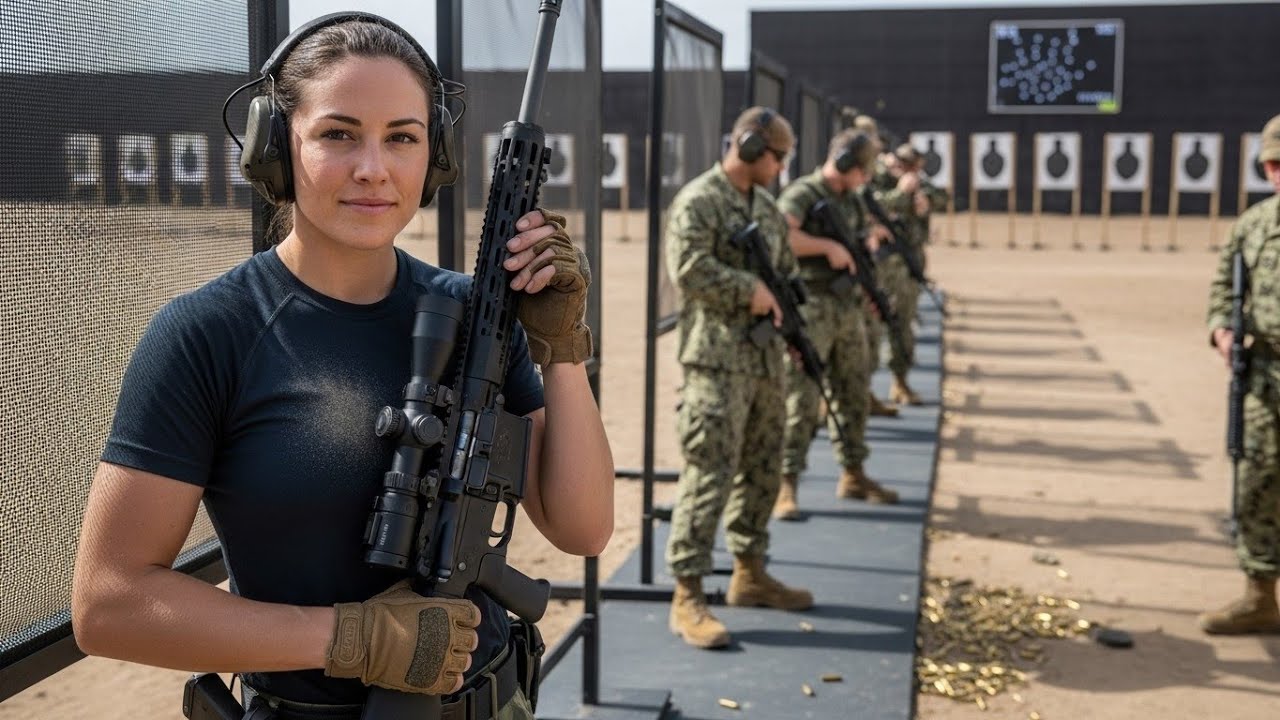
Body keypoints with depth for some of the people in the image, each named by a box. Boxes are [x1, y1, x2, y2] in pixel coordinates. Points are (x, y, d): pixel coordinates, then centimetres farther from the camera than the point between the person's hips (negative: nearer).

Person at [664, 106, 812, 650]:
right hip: (717, 361, -9)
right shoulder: (698, 201, -10)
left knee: (762, 469, 15)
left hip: (765, 360, 9)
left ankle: (750, 573, 28)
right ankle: (687, 597, -6)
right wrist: (750, 288, -14)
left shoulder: (766, 207, 17)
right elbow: (689, 268, -22)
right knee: (708, 474, -10)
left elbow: (786, 270, 23)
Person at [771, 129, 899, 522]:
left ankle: (853, 475, 27)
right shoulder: (802, 194, -11)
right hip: (811, 308, -8)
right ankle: (785, 486, -6)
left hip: (848, 308, 8)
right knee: (801, 398, -9)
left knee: (853, 393, 15)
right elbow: (780, 236, -28)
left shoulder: (851, 201, 15)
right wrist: (828, 246, -22)